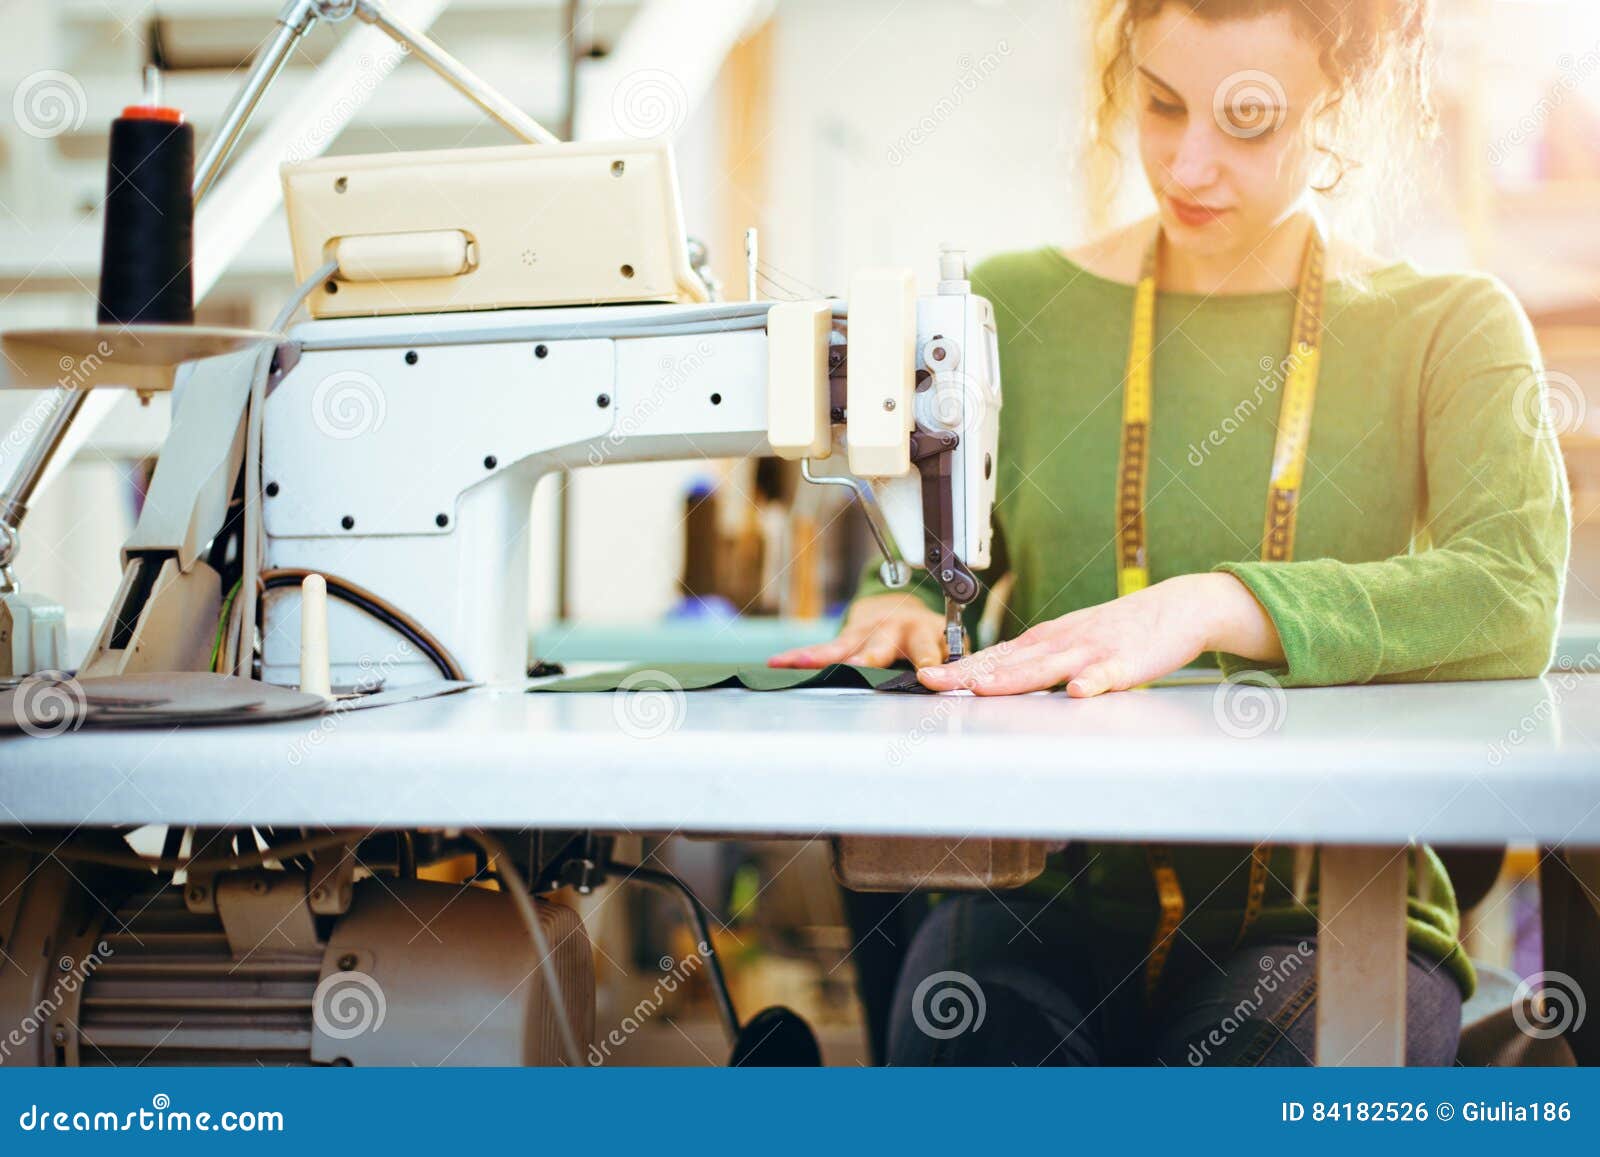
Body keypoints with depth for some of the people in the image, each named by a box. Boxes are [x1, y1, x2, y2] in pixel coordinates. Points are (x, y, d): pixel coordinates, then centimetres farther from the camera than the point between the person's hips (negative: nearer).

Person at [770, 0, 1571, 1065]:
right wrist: (903, 610, -4)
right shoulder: (1017, 307, 11)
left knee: (1272, 1056, -32)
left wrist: (1210, 606, -26)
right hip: (1054, 888, 1)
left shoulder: (1450, 328, 7)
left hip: (1328, 908, 0)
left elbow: (1515, 597, -12)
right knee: (959, 1033, -31)